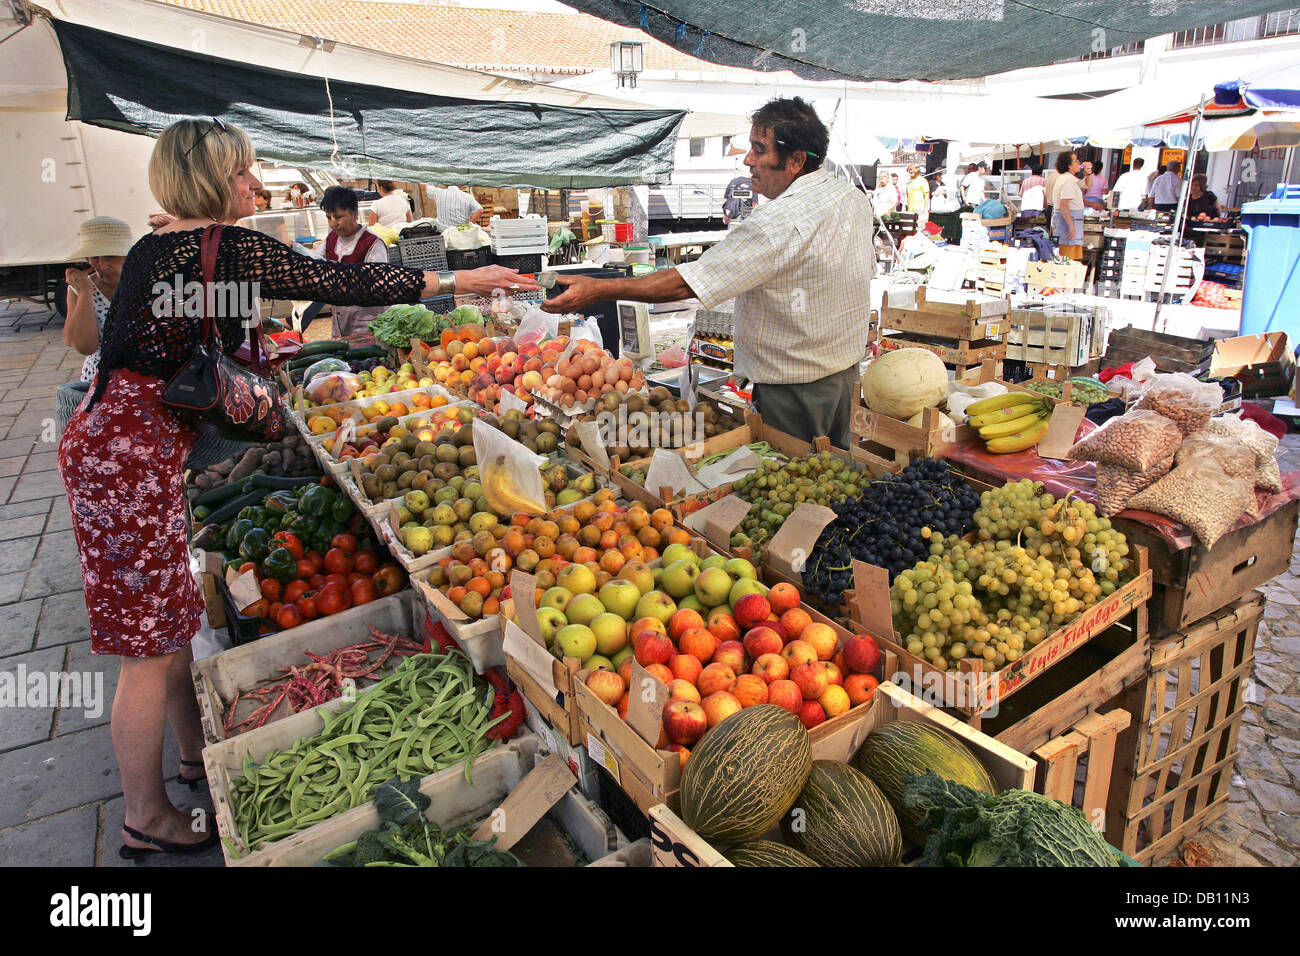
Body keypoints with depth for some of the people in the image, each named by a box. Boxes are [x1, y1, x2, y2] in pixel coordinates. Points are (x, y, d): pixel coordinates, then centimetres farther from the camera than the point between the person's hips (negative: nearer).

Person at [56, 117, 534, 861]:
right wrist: (454, 281, -7)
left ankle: (196, 753, 39)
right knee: (151, 644, 2)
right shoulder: (229, 249, -15)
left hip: (112, 435, 10)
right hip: (136, 455, -10)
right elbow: (342, 281, -14)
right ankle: (147, 822, 18)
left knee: (170, 612, 21)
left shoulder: (154, 248, 13)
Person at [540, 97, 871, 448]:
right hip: (846, 368, 10)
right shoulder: (855, 197, 4)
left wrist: (600, 289, -25)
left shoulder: (780, 222, -27)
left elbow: (689, 283, -29)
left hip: (795, 387, -9)